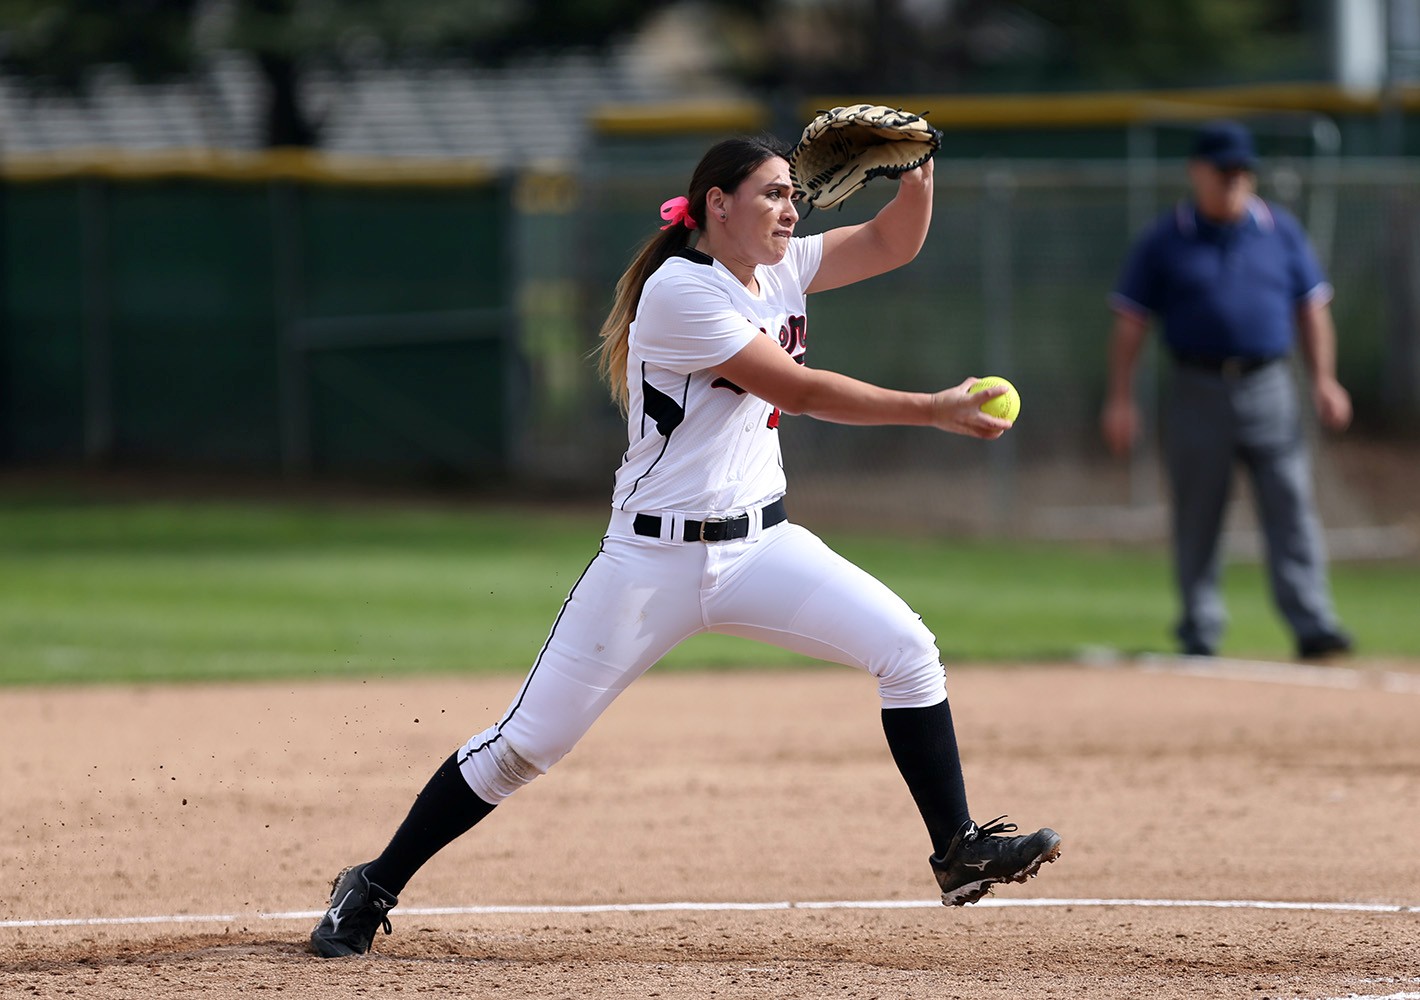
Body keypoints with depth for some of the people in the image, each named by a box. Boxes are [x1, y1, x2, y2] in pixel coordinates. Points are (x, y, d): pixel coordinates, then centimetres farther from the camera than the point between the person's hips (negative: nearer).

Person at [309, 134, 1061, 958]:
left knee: (906, 648, -12)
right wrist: (935, 411, -22)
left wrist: (919, 166, -10)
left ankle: (959, 851, -2)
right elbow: (801, 391, -20)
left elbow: (893, 243, 9)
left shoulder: (778, 271, 7)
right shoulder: (680, 290, -17)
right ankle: (373, 891, 8)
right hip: (656, 558, -7)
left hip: (761, 545, 7)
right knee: (526, 744, -5)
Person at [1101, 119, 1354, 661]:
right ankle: (1200, 634, 10)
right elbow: (1130, 321, 3)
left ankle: (1312, 625, -11)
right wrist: (1120, 400, -3)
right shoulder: (1165, 241, 3)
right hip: (1198, 389, -1)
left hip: (1269, 388, 1)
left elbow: (1311, 307, 15)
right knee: (1196, 518, 2)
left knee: (1291, 507, -7)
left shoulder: (1282, 230, 10)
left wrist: (1323, 380, 6)